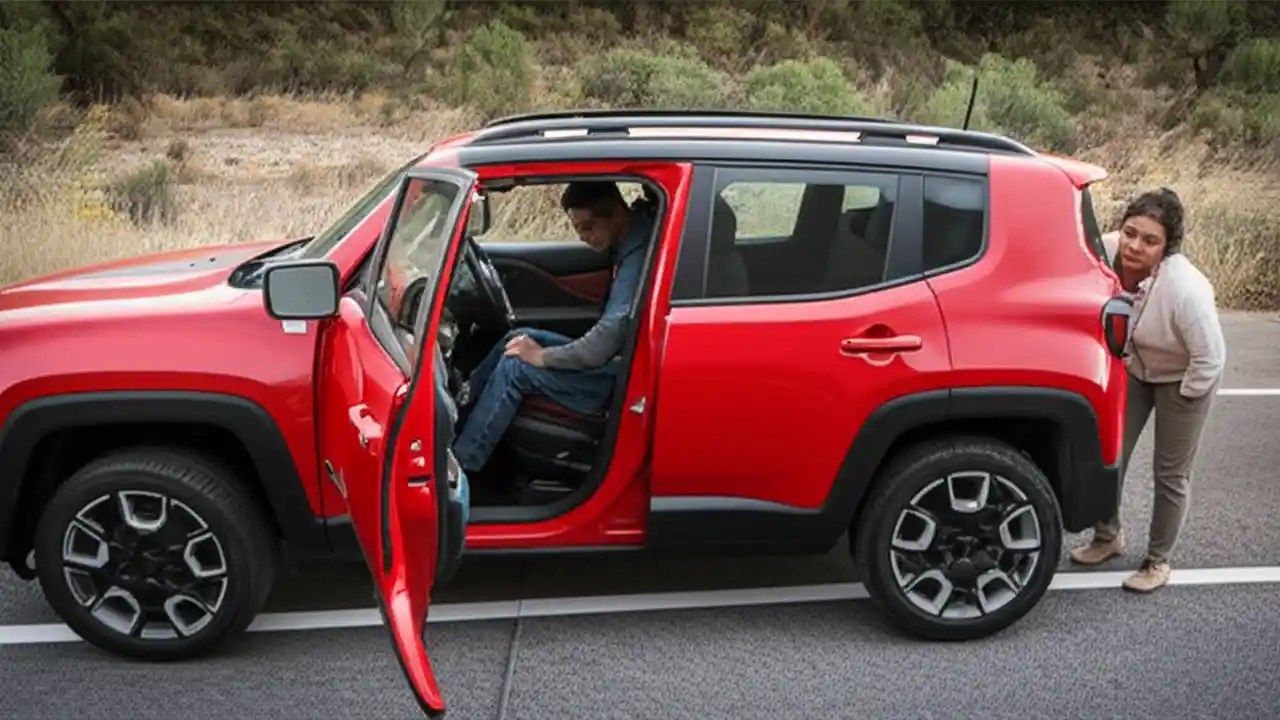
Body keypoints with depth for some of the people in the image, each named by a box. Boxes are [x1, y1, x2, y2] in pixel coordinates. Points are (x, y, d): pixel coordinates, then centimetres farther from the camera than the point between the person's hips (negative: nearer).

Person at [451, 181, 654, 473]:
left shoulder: (639, 255, -26)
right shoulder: (629, 243, 3)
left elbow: (612, 333, -30)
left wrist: (543, 357, -20)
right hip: (615, 358, 10)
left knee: (515, 367, -14)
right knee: (519, 339, 9)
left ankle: (458, 463, -6)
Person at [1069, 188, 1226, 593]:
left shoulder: (1187, 289, -38)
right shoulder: (1109, 257, -25)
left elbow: (1210, 359, -27)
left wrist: (1181, 397, -14)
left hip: (1182, 378, -4)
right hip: (1132, 370, 5)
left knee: (1170, 472, 6)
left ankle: (1158, 561, 25)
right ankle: (1108, 537, 32)